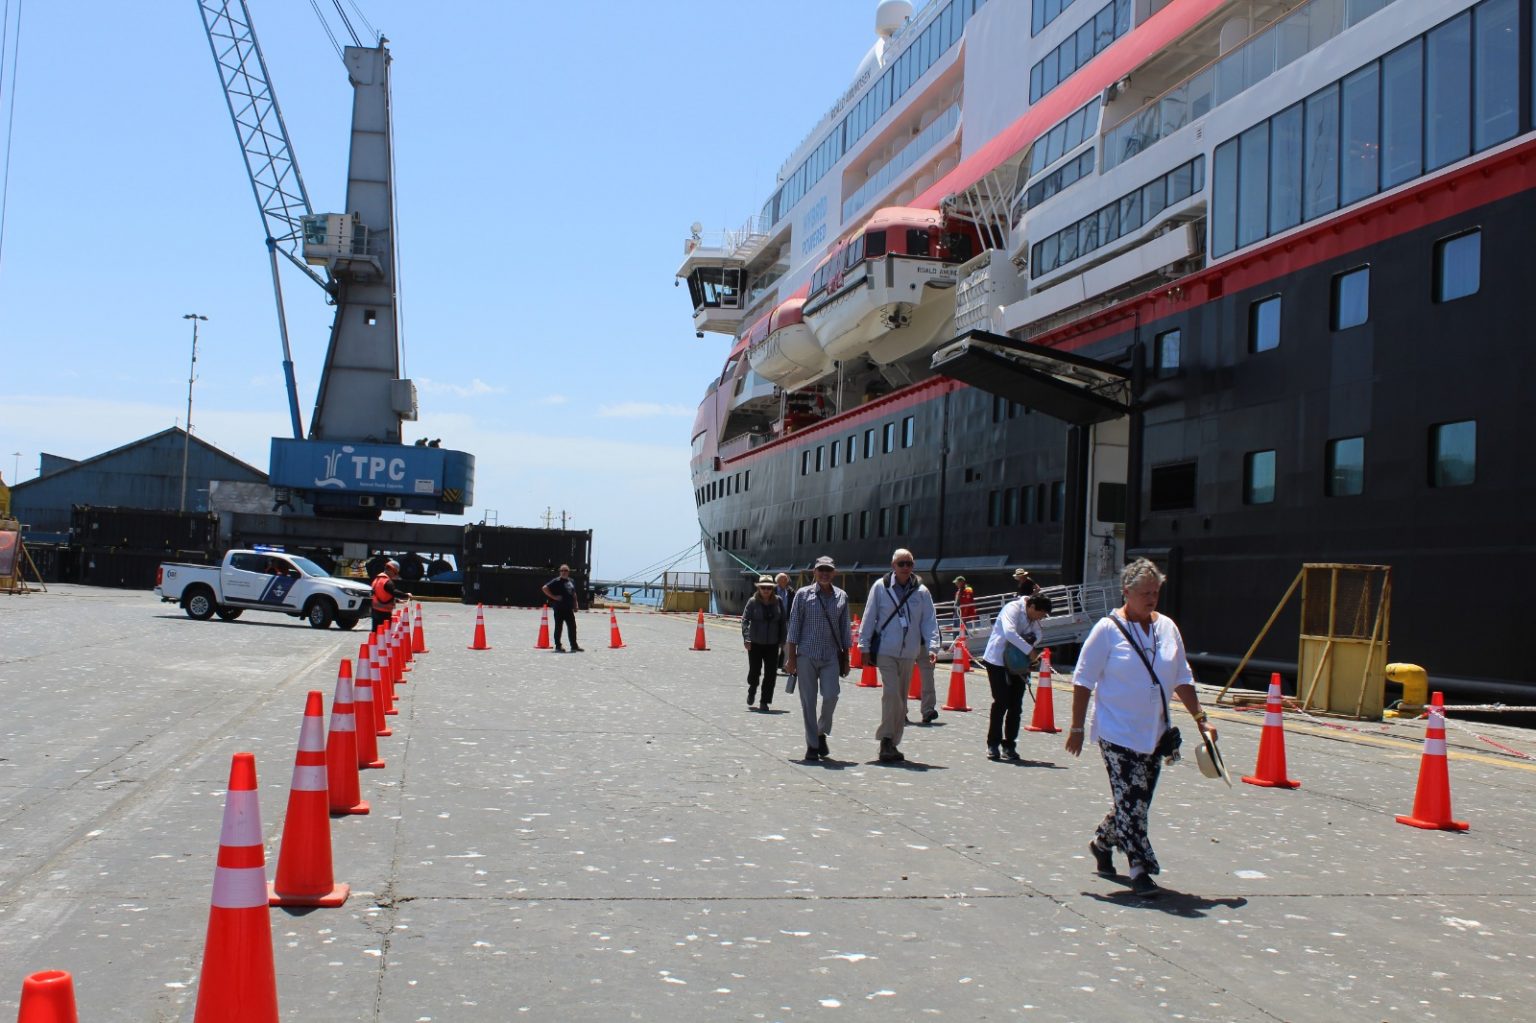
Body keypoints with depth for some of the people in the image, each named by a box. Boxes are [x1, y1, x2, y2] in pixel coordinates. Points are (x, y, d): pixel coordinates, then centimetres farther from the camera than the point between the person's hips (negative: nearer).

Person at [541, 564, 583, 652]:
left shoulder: (571, 582, 15)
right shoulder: (556, 581, -7)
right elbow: (545, 588, -13)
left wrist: (575, 605, 18)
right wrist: (553, 597, -14)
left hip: (569, 608, 7)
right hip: (559, 608, -7)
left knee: (572, 627, 7)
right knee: (558, 627, -1)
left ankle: (574, 646, 14)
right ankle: (558, 646, 5)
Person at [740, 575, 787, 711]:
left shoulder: (778, 602, 2)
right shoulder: (753, 602, -4)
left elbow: (784, 621, 7)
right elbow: (745, 620, -7)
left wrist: (783, 640, 4)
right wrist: (746, 638, -18)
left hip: (772, 644, 2)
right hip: (755, 643, -2)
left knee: (771, 674, 0)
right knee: (754, 671, 2)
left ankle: (765, 702, 10)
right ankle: (752, 691, 33)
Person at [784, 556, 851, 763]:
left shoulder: (841, 597, 9)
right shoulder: (803, 594, 2)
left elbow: (845, 629, 13)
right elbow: (794, 626, 2)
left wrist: (845, 658, 11)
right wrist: (791, 657, -2)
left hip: (831, 656, 1)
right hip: (807, 654, -1)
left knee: (831, 695, -12)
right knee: (808, 701, 1)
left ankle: (822, 733, 15)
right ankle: (812, 745, 11)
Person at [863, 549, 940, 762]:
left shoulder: (921, 591, 3)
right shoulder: (880, 587, -2)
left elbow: (929, 621, 2)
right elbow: (869, 617, 0)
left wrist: (932, 647, -11)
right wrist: (864, 647, -2)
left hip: (909, 653, 3)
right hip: (886, 651, -3)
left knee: (901, 698, 10)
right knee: (891, 693, -16)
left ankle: (891, 743, 20)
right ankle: (887, 739, -9)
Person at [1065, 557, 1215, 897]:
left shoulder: (1167, 627, 7)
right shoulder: (1108, 629, -9)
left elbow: (1182, 678, 15)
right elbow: (1083, 681, -6)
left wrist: (1200, 719, 9)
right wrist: (1077, 728, -8)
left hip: (1153, 733, 6)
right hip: (1117, 732, -5)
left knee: (1137, 802, 10)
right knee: (1130, 801, -8)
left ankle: (1102, 843, 34)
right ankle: (1140, 870, 0)